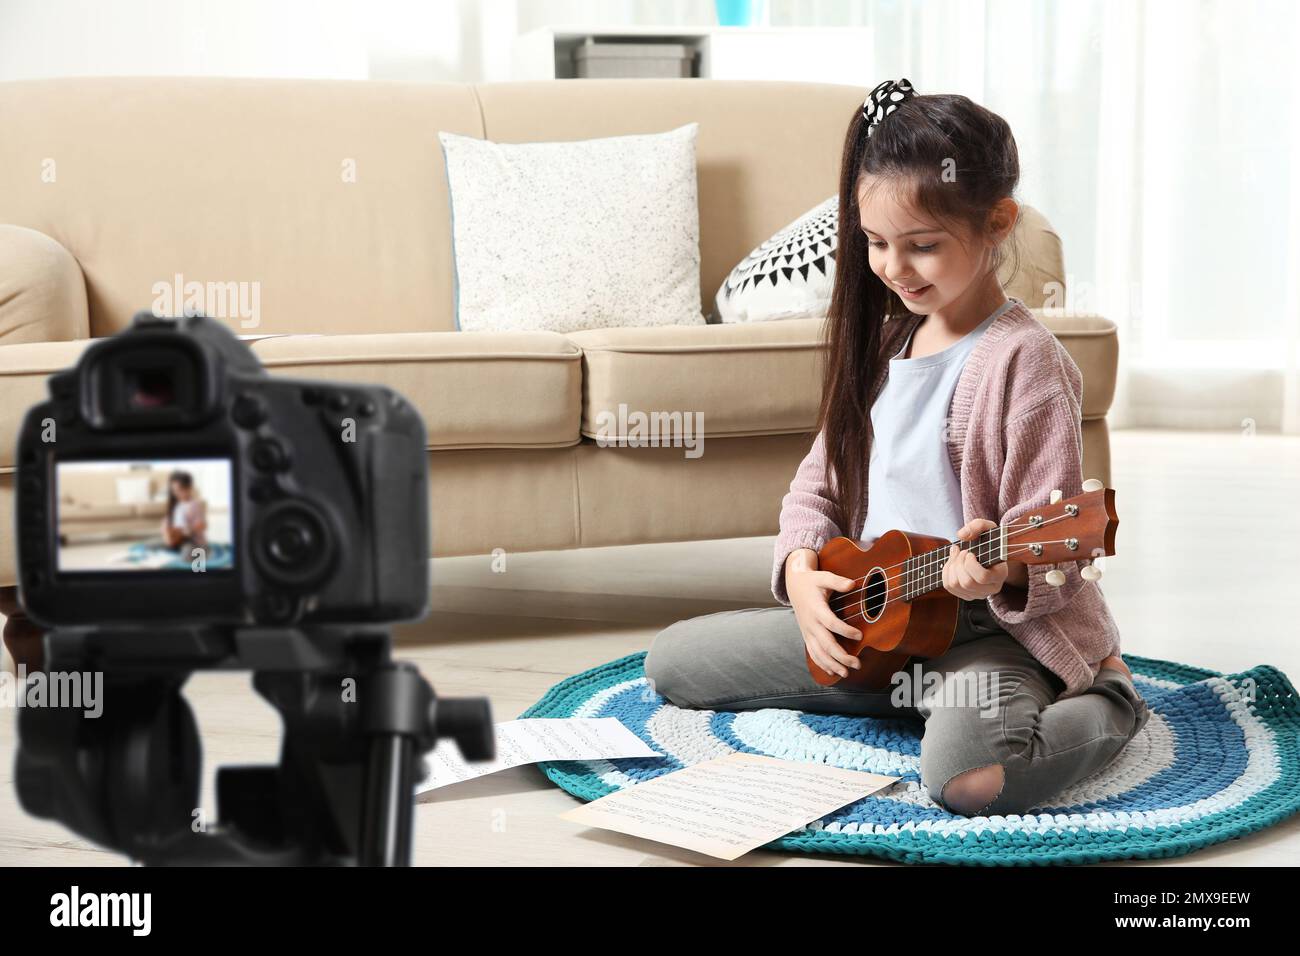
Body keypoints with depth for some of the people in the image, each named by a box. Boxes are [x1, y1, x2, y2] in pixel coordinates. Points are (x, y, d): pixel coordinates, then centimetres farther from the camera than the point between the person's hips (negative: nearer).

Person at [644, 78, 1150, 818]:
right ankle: (915, 688, 7)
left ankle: (1106, 700, -3)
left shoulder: (1023, 361, -15)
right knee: (672, 659, 5)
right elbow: (822, 481, 13)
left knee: (970, 773, -39)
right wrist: (802, 573, -7)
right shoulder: (882, 343, 8)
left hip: (996, 626, -8)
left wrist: (1002, 571, -40)